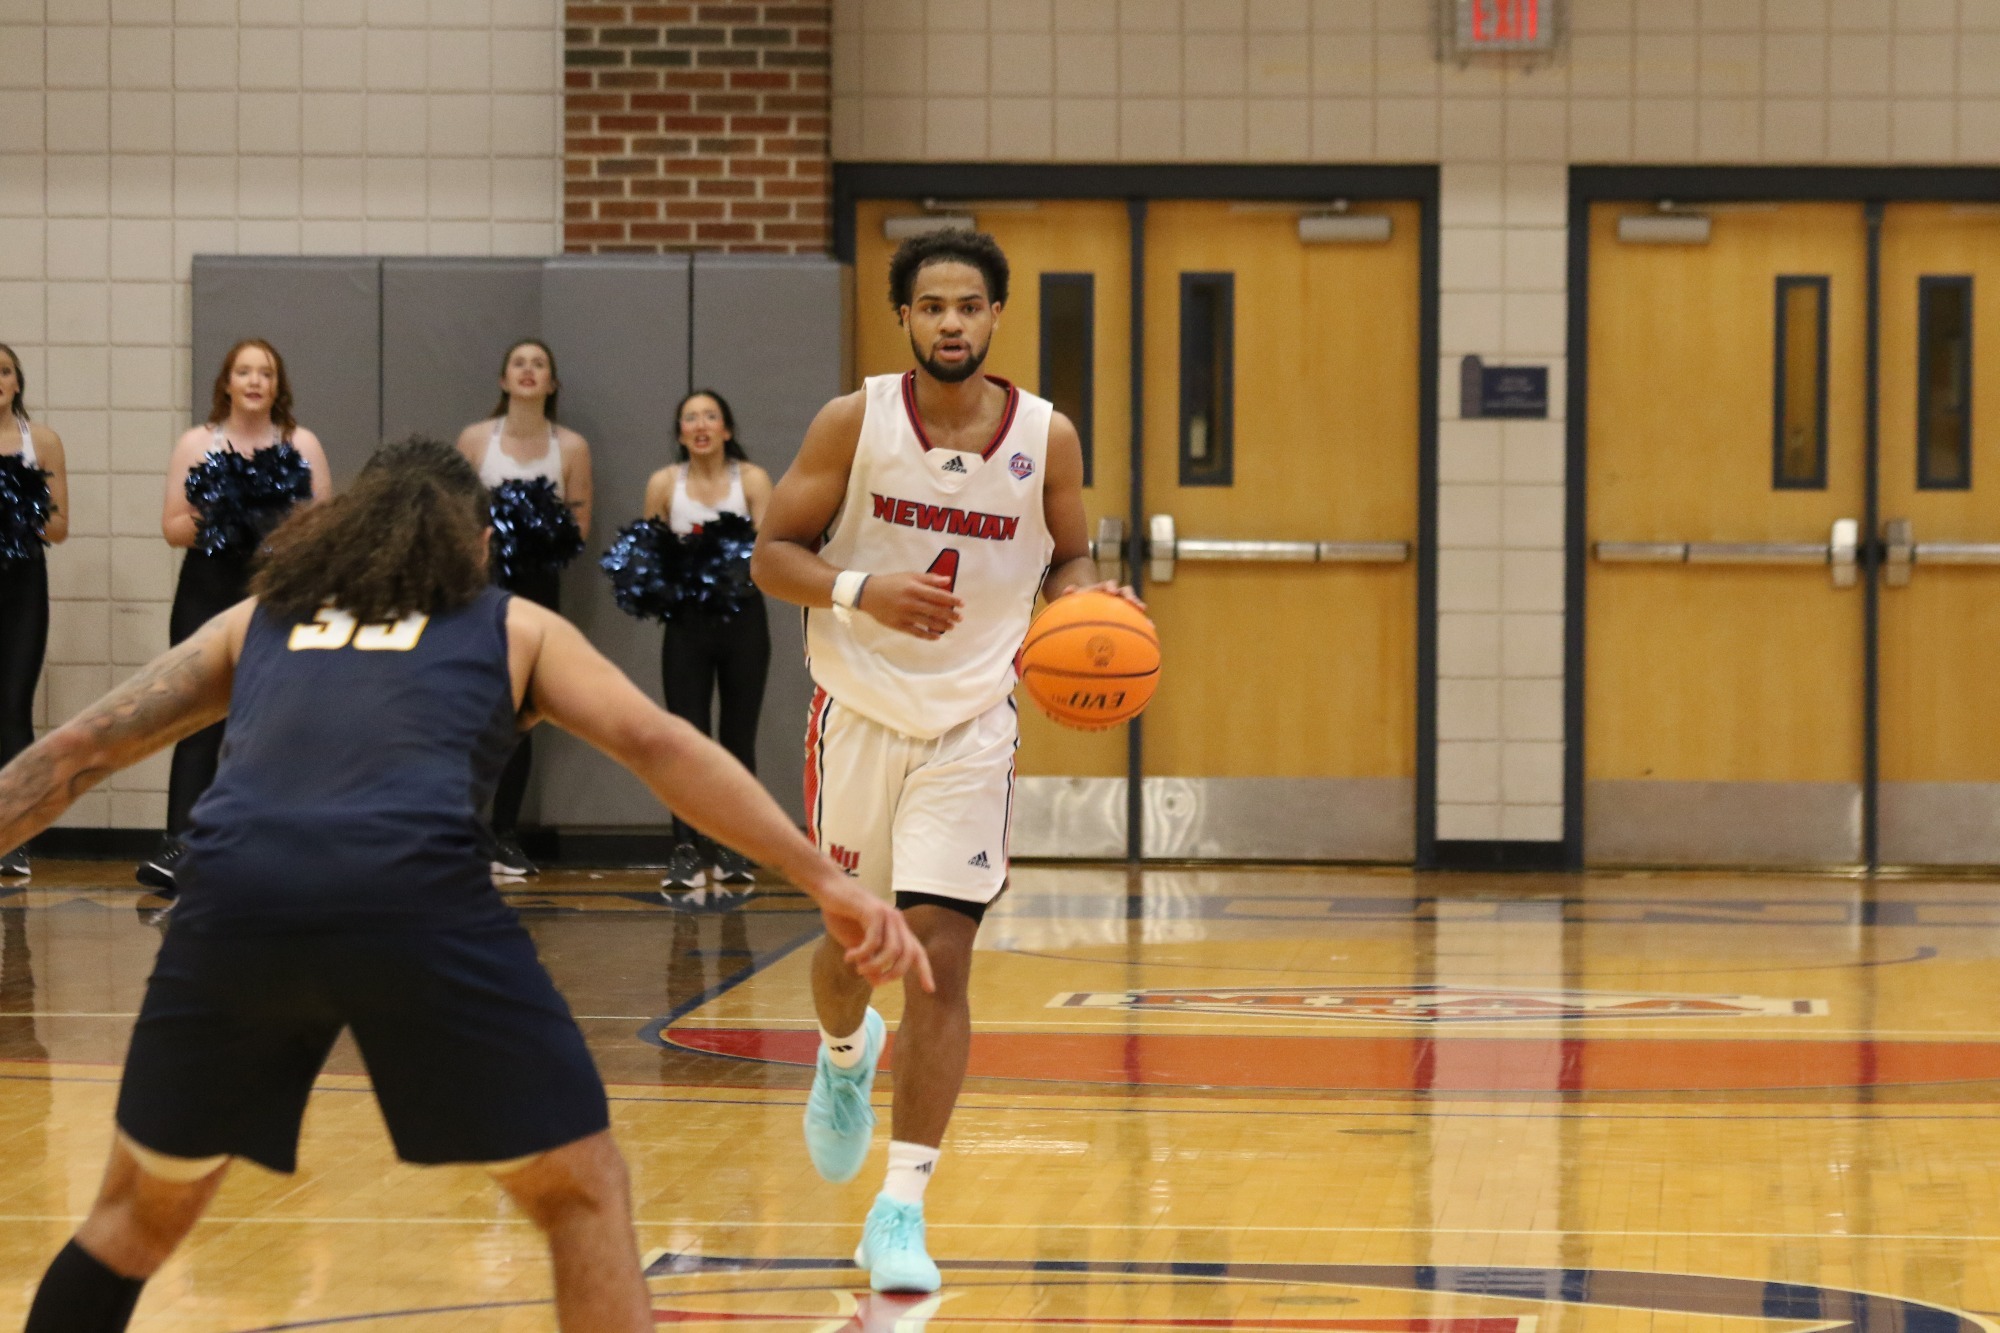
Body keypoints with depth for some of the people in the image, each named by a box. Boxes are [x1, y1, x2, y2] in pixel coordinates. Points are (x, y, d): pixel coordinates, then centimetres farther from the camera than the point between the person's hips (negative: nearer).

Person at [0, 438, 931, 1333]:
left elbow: (77, 751, 28)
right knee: (584, 1196, 12)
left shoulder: (257, 620, 31)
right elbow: (652, 743, 12)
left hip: (234, 894, 3)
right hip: (410, 892, -3)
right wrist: (824, 881, 8)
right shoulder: (515, 629, 25)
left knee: (143, 1212, 22)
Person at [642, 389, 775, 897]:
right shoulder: (664, 483, 2)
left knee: (739, 736, 5)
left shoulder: (752, 480, -2)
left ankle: (733, 849, 14)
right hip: (688, 621, 0)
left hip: (742, 619, 0)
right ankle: (685, 850, -9)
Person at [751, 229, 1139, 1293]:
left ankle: (901, 1207, -7)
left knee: (941, 952, -11)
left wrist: (1081, 602, -13)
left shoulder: (1046, 439, -6)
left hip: (971, 723, 0)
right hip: (859, 712, 1)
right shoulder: (854, 423, -9)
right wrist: (861, 592, -25)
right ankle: (846, 1055, 52)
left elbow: (1067, 561, 10)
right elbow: (772, 556, -6)